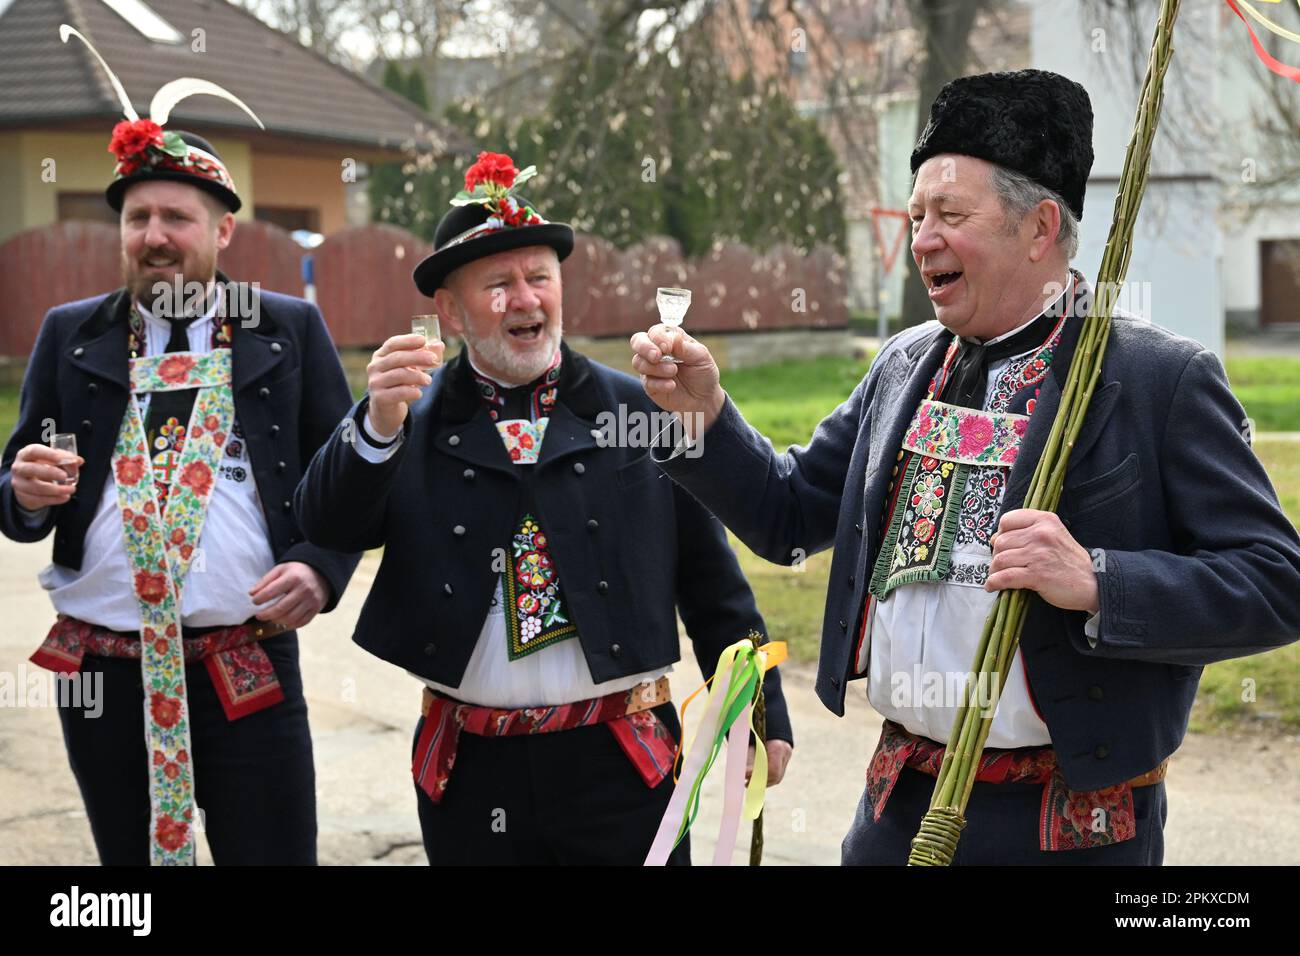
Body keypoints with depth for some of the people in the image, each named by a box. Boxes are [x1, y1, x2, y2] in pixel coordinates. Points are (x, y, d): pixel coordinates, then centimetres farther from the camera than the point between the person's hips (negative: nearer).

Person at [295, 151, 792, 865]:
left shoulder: (639, 409, 3)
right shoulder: (417, 418, 4)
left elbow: (709, 577, 5)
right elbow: (328, 528, -10)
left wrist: (762, 714, 5)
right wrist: (377, 426, -26)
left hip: (621, 765, 0)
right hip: (470, 774, 1)